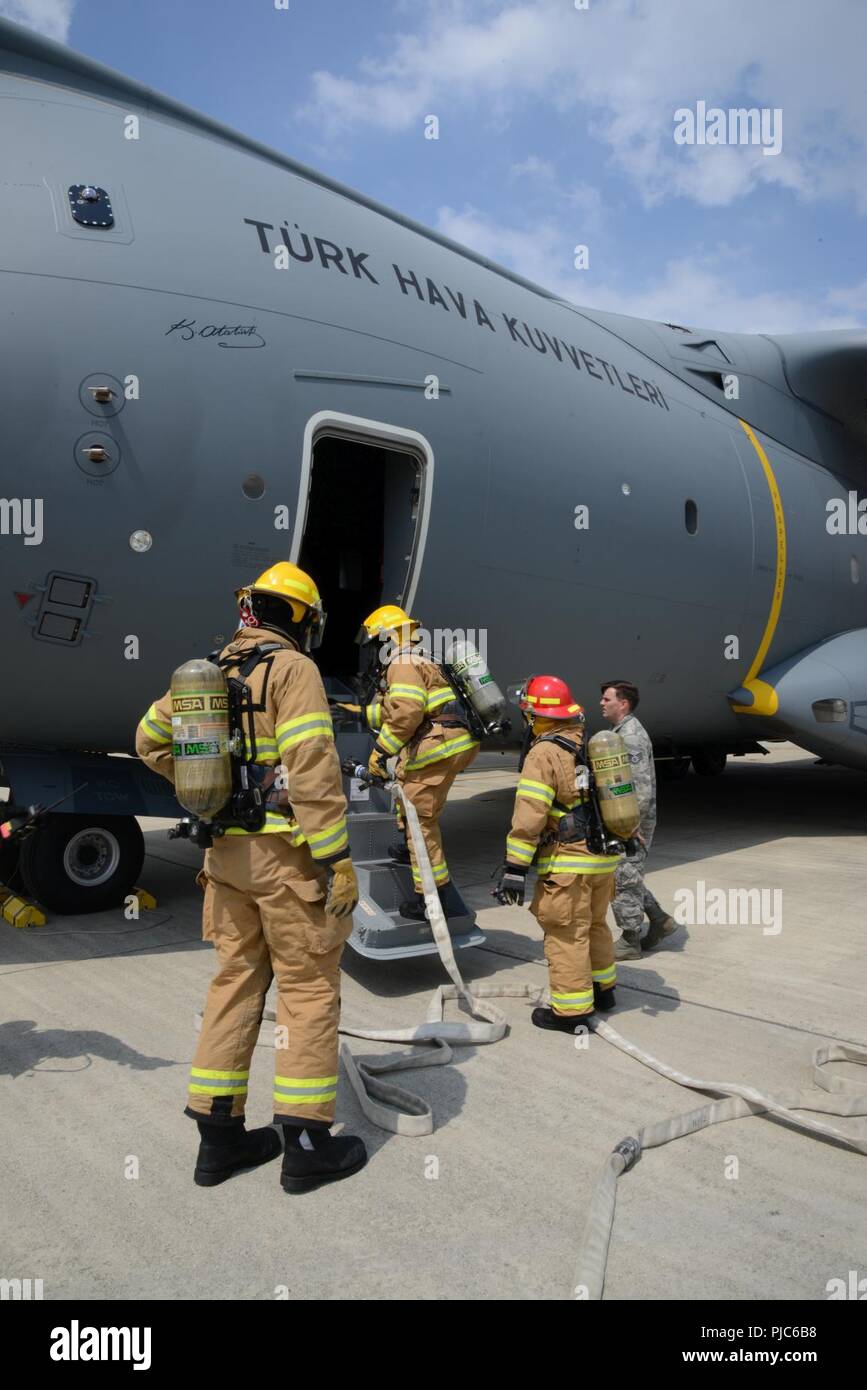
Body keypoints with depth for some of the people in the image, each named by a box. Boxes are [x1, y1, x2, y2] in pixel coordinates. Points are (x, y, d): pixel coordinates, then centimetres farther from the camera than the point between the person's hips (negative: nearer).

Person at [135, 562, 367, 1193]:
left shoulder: (212, 673, 12)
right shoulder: (292, 669, -11)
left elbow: (151, 739, 21)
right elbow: (312, 769, -20)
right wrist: (338, 860, -18)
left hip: (226, 850, 7)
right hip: (284, 851, -7)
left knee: (237, 981, 15)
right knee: (309, 985, 3)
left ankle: (220, 1135, 22)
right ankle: (306, 1141, 9)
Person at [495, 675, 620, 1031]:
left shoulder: (544, 754, -15)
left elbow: (529, 817, -21)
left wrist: (514, 868, -19)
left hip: (568, 863, -9)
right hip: (605, 857, 9)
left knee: (566, 935, 1)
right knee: (595, 925, 23)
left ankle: (571, 1009, 7)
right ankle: (602, 988, 38)